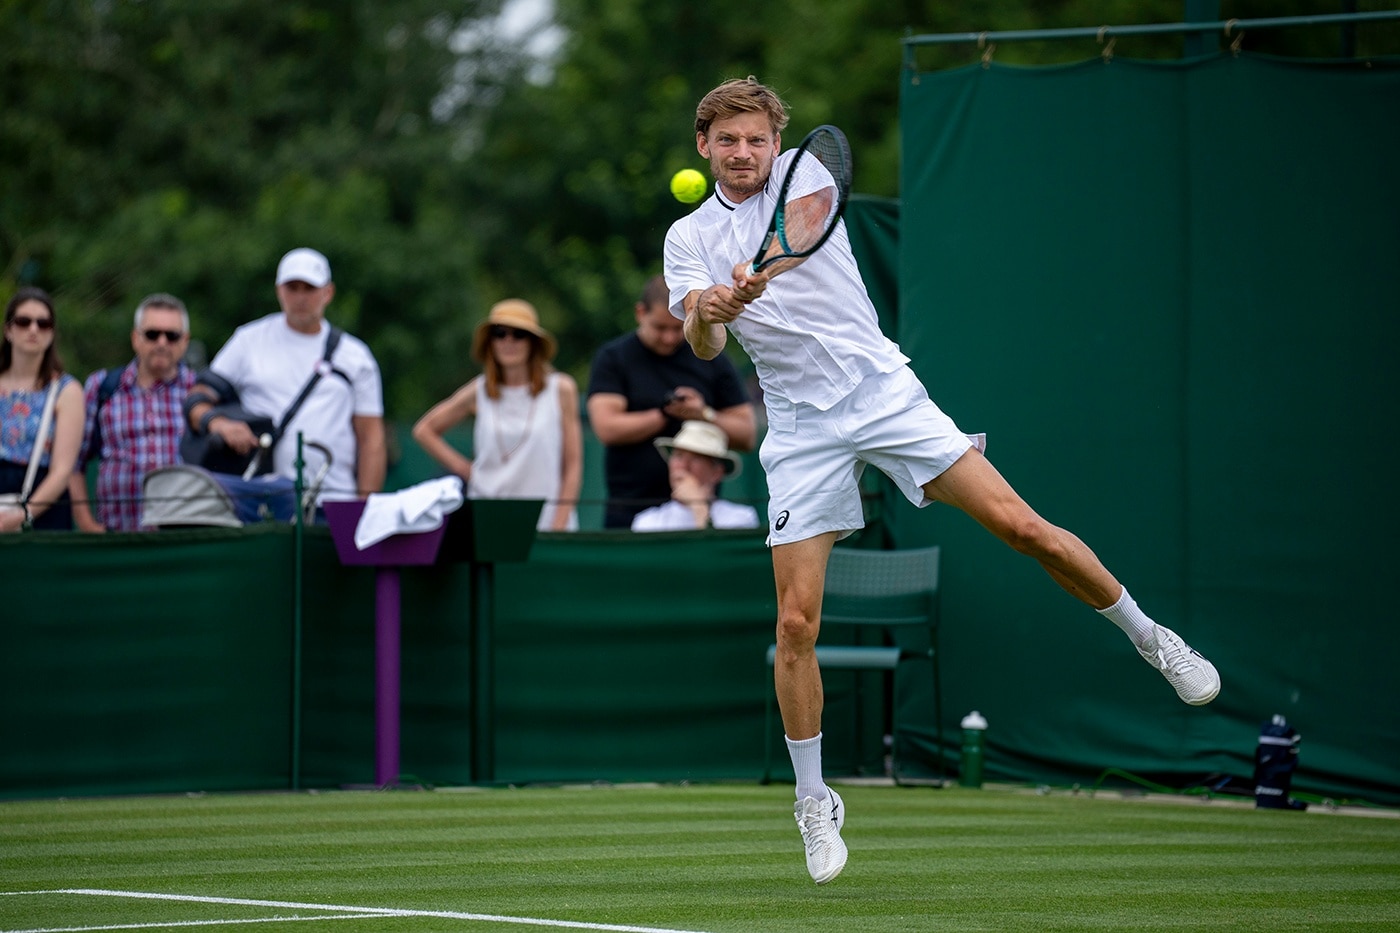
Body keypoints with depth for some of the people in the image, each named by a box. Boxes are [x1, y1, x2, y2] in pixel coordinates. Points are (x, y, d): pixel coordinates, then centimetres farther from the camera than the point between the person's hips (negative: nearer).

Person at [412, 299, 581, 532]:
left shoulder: (560, 389, 3)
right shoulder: (479, 392, 8)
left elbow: (573, 464, 3)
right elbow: (424, 430, 19)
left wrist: (559, 527, -5)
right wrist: (463, 469, 6)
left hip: (546, 522, -1)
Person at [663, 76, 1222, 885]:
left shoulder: (802, 173, 2)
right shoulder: (688, 238, 7)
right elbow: (703, 345, -8)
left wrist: (755, 277, -43)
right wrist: (706, 316, -33)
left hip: (882, 388, -1)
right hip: (803, 430, 1)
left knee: (1022, 526, -10)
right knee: (796, 620, -5)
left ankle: (1150, 637, 11)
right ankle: (814, 802, 9)